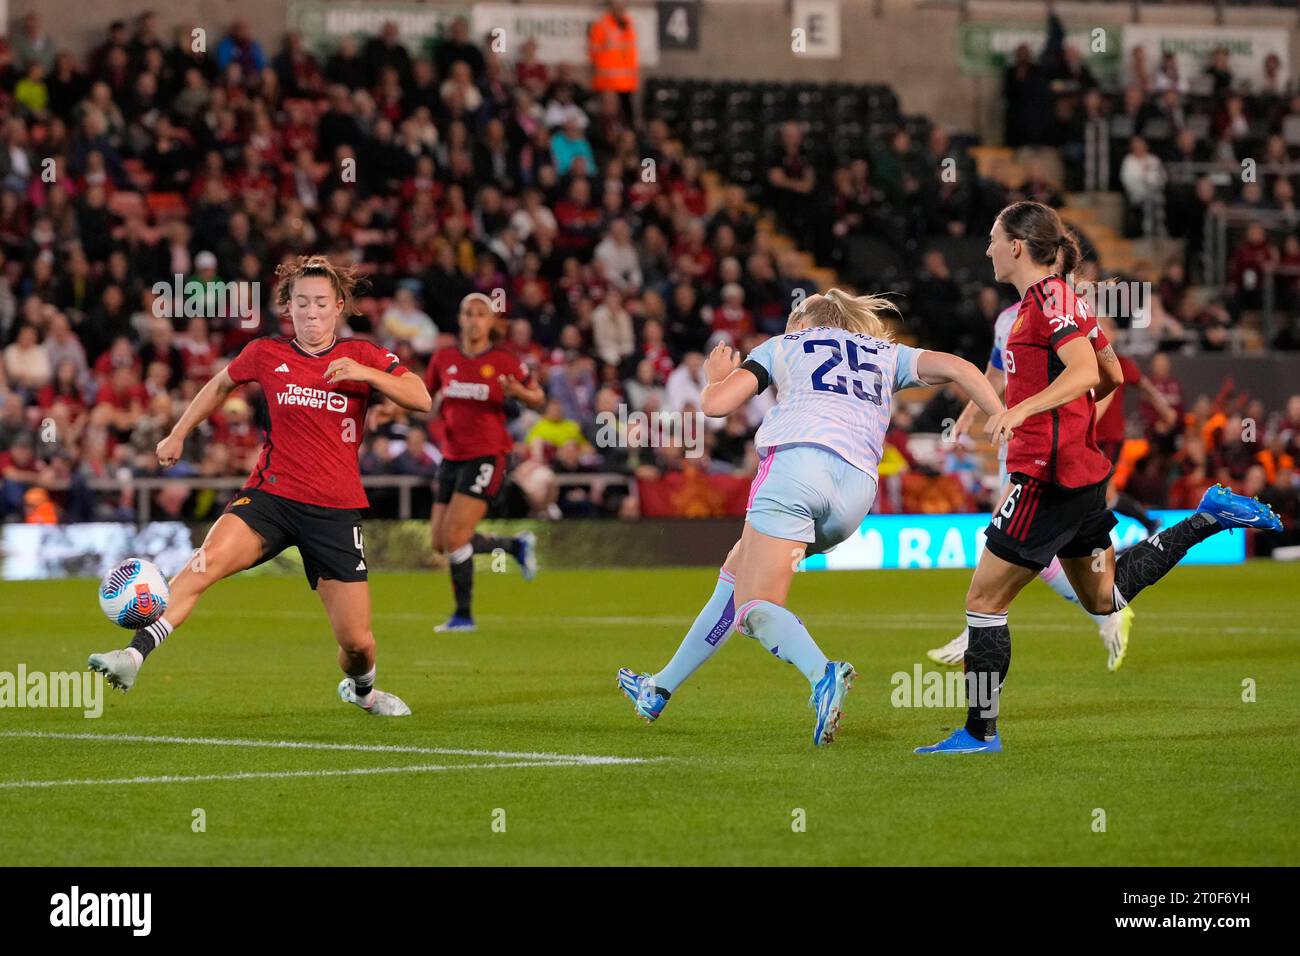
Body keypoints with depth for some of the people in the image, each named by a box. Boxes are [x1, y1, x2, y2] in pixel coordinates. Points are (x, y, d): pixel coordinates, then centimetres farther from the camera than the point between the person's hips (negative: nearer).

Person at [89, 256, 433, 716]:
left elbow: (422, 400, -8)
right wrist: (178, 434, 24)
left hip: (335, 510, 0)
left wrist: (366, 374, -21)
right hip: (271, 495, 0)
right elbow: (221, 384, 24)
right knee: (208, 560, -31)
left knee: (357, 642, 0)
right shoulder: (266, 354, 4)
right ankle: (135, 654, -37)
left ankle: (361, 688, 36)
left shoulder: (362, 357, 1)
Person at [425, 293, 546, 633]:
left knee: (454, 536, -14)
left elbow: (539, 399, 4)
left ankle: (463, 615, 0)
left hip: (487, 456, -6)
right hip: (452, 457, 6)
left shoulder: (504, 362, -5)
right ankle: (516, 545, 27)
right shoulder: (444, 359, 7)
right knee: (440, 541, 6)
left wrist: (520, 392, -18)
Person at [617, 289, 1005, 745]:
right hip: (856, 489, 4)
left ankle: (823, 675, -39)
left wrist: (717, 377, 36)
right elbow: (957, 367, 14)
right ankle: (660, 689, 29)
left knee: (755, 606, -8)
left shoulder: (784, 345, 23)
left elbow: (715, 404, 13)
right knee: (737, 572, 22)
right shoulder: (888, 354, 30)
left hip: (796, 460, -4)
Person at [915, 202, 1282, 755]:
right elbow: (1111, 376, 19)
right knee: (1104, 598, 23)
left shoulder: (1048, 299, -14)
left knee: (984, 600, -4)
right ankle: (1207, 518, 16)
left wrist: (1022, 409, -38)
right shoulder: (1054, 299, 13)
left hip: (1048, 476, -10)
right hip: (1080, 471, 10)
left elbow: (1085, 371, -27)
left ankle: (980, 732, -1)